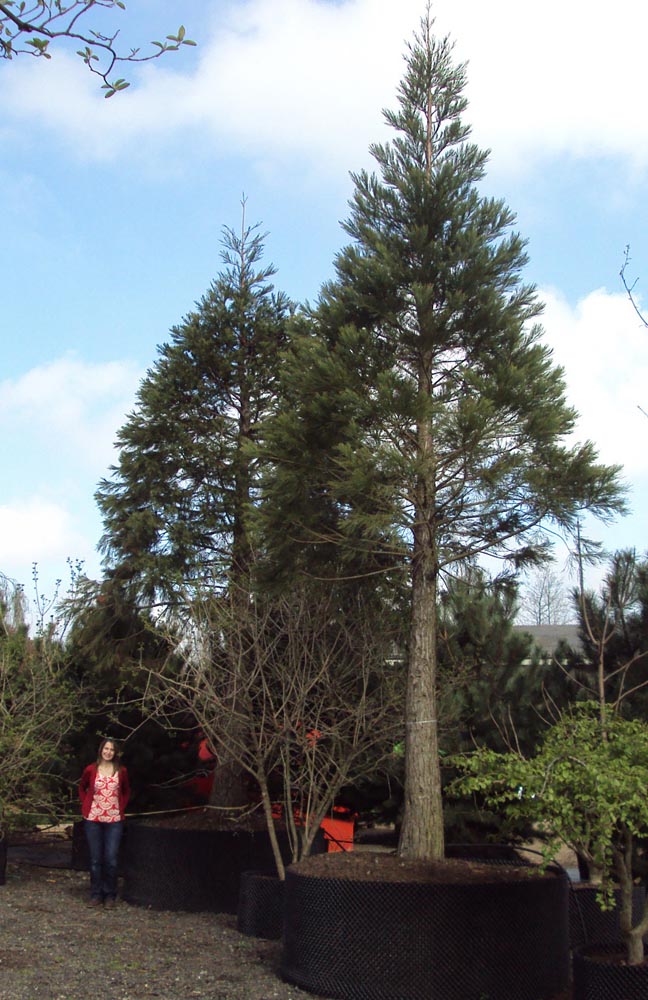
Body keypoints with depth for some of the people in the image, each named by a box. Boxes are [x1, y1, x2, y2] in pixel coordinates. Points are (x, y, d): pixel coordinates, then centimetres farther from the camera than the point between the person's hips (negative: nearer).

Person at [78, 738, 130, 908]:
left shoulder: (121, 771, 0)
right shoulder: (91, 770, -2)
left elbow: (126, 791, 15)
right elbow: (82, 788, 15)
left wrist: (122, 808, 4)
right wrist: (86, 805, 4)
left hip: (114, 820, 0)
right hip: (93, 819, 0)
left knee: (111, 859, -2)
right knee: (95, 859, 7)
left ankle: (110, 895, 12)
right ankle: (96, 894, 19)